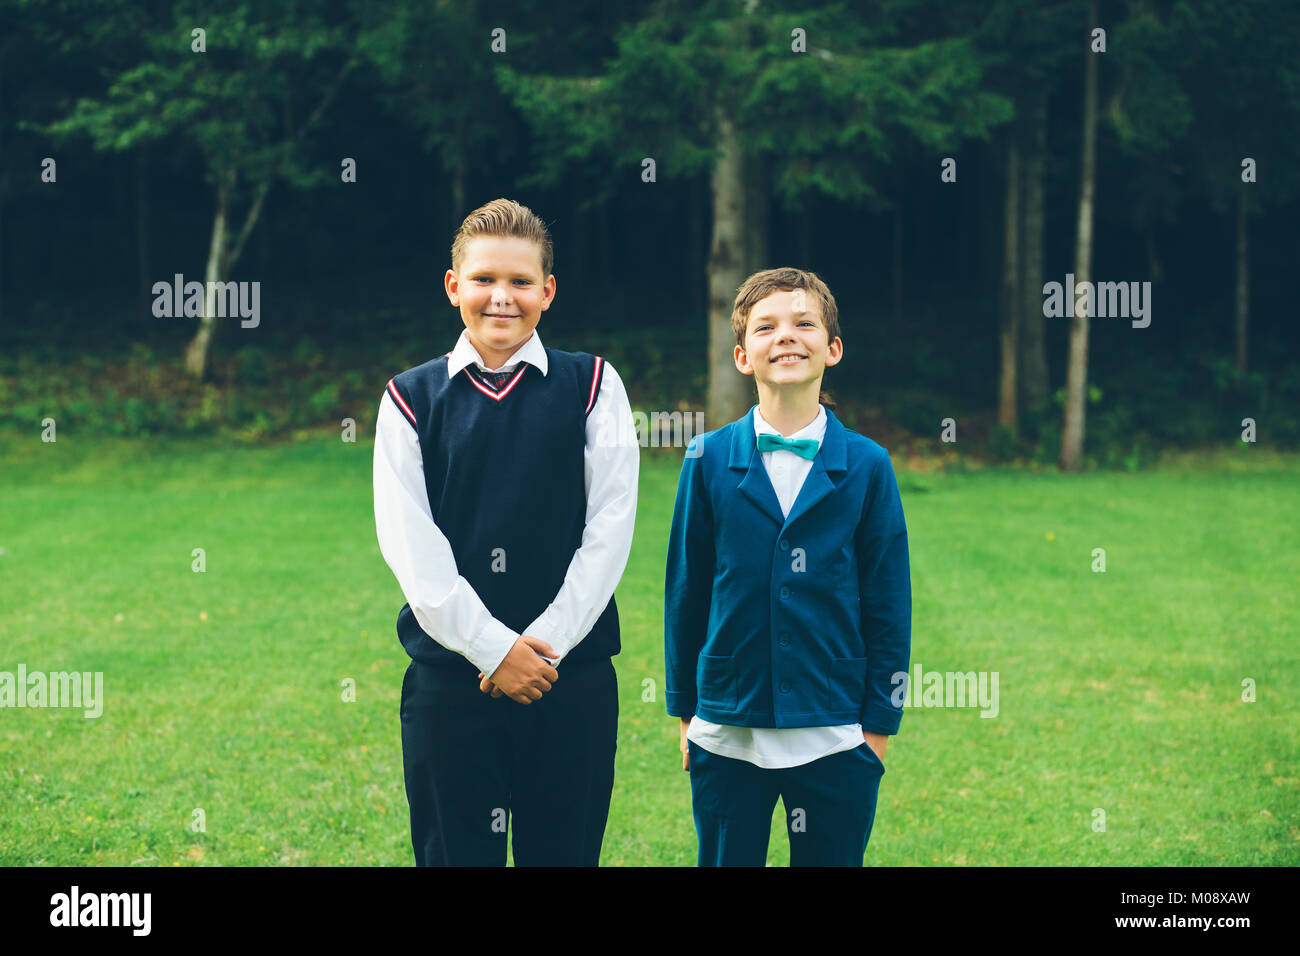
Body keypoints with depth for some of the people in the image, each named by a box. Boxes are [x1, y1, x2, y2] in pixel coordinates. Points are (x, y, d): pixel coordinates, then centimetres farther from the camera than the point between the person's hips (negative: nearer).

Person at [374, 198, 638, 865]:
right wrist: (492, 647, -11)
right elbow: (410, 544, -3)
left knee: (564, 850, 5)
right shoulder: (411, 398, 5)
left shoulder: (591, 385, 5)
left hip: (572, 674, 0)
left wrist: (546, 642, -10)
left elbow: (610, 525, -2)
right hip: (450, 674, 0)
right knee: (456, 852, 4)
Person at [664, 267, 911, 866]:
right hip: (727, 738, 1)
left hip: (835, 742, 0)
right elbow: (685, 590, 6)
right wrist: (684, 710, 7)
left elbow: (889, 603, 3)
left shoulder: (867, 466, -1)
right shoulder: (708, 461, 0)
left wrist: (880, 724, 2)